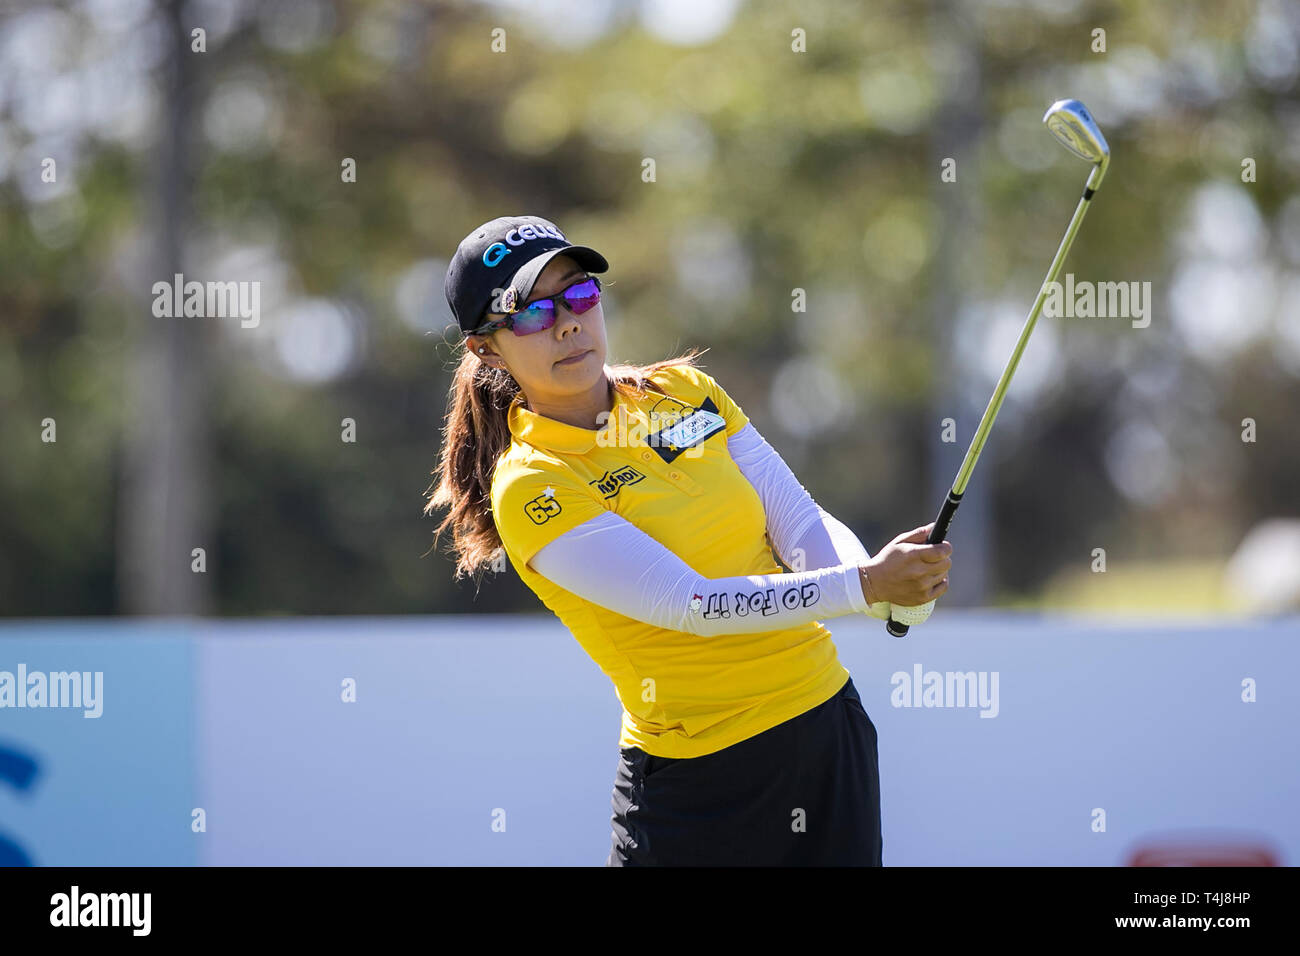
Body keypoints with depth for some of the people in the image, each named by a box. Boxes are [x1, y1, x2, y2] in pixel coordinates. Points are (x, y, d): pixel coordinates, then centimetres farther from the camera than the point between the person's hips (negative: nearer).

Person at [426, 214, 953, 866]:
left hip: (827, 720, 5)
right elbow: (692, 604, -23)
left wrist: (889, 598, -23)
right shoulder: (529, 489, -16)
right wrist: (864, 584, -31)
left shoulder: (686, 392, 4)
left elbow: (803, 524, -2)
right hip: (700, 777, -5)